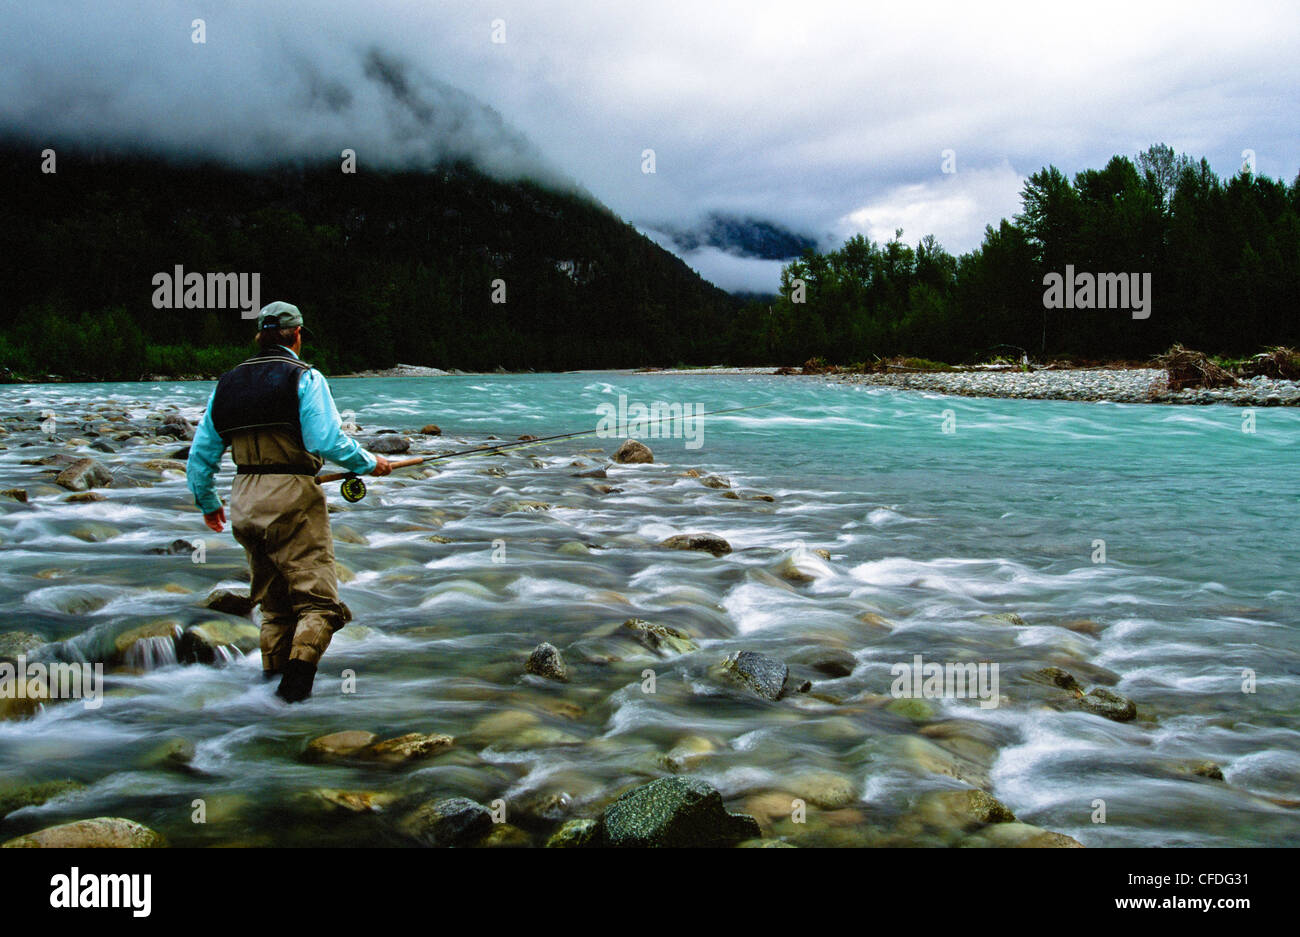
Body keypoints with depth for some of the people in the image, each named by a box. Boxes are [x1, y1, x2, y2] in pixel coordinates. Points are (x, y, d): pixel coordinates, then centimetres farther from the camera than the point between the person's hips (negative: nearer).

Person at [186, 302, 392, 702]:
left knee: (274, 605, 17)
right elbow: (328, 441, -17)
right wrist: (369, 463, 0)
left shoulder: (227, 384, 15)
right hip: (292, 498, -6)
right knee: (318, 601, -5)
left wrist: (208, 503, 30)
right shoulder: (303, 377, -4)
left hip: (244, 503, 7)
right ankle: (296, 682, -21)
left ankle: (271, 681, 15)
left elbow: (199, 456, 17)